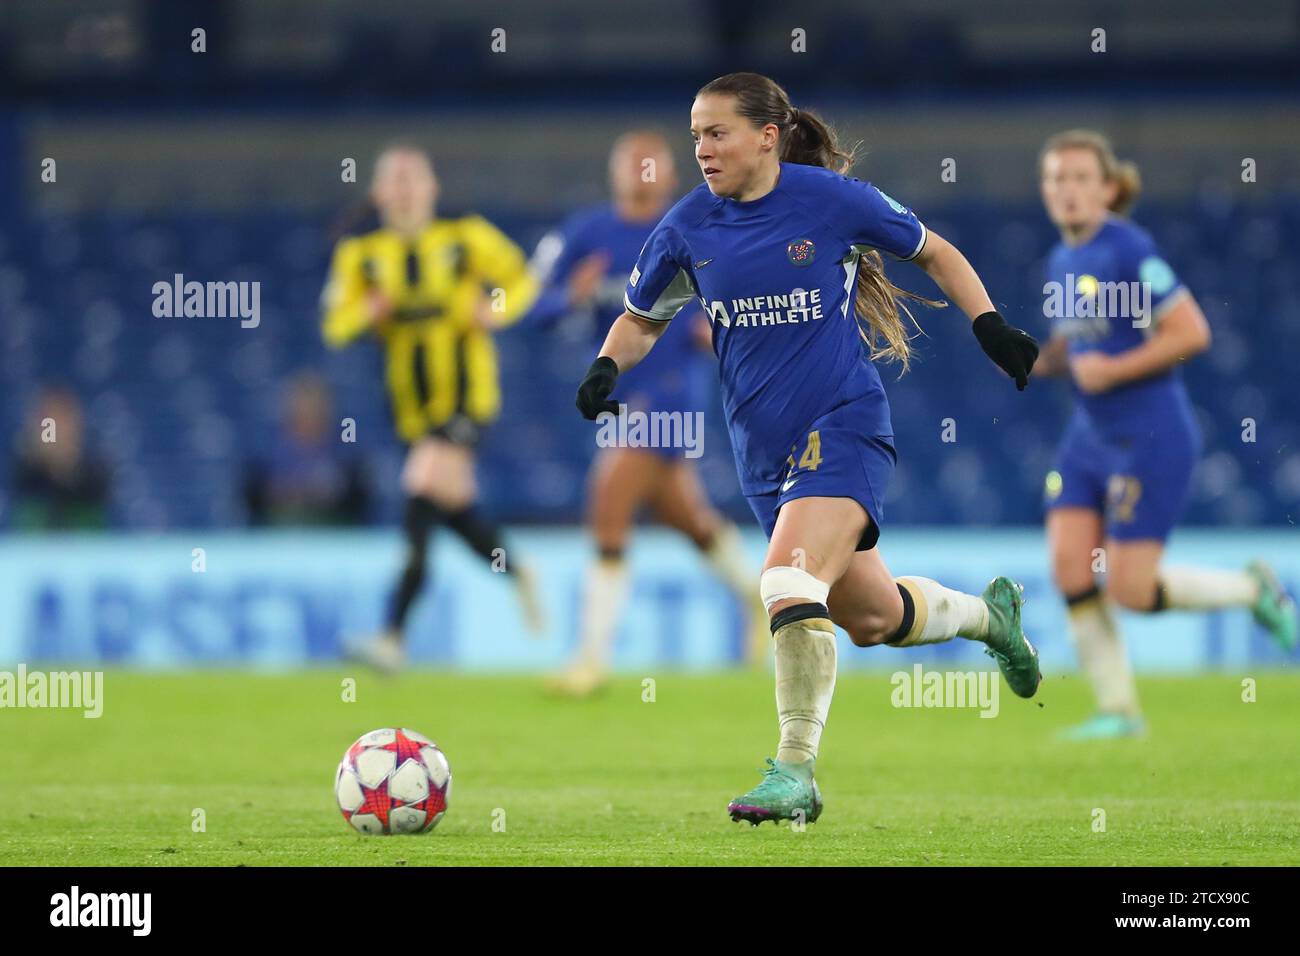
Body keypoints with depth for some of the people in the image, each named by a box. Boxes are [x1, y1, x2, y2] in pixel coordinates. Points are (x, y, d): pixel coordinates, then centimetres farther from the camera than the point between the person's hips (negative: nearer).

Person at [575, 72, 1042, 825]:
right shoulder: (689, 227, 0)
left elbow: (935, 253, 6)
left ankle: (796, 772, -22)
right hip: (764, 451, 5)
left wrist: (990, 325, -5)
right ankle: (989, 613, 47)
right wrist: (609, 367, -6)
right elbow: (642, 316, 15)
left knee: (790, 579, -28)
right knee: (871, 618, 15)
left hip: (844, 427, -5)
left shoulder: (833, 199, -10)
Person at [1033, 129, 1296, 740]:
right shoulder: (1062, 261, 9)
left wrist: (1112, 369, -20)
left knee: (1130, 589, -8)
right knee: (1069, 568, -4)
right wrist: (1038, 361, 3)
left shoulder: (1129, 251, -16)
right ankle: (1118, 709, 6)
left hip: (1151, 437, -8)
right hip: (1090, 437, 8)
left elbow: (1191, 333, -18)